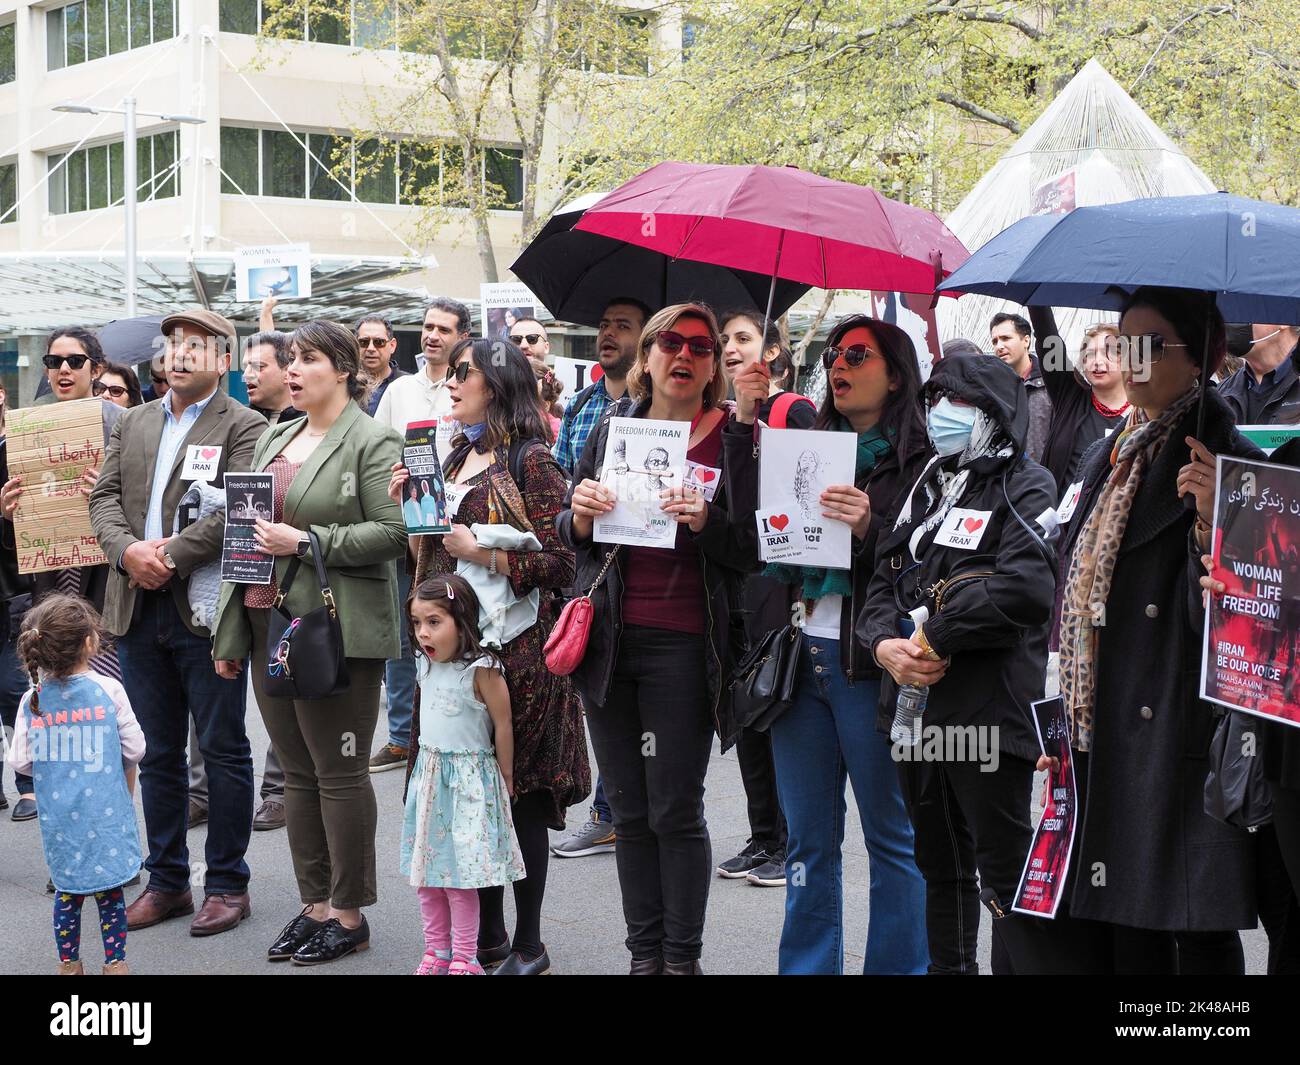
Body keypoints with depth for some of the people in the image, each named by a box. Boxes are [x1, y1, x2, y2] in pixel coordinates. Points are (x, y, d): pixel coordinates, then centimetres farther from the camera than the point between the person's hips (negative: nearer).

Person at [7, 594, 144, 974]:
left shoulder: (32, 700, -5)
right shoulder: (108, 690, -11)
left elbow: (22, 761, -2)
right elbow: (134, 751, -5)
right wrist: (126, 786, 16)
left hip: (58, 815, 2)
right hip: (106, 812, -2)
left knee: (67, 890, 16)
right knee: (109, 891, 9)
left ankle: (69, 963, 24)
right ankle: (115, 962, 14)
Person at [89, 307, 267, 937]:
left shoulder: (242, 427, -3)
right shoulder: (133, 423, 16)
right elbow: (104, 498, 9)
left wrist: (169, 559, -18)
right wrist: (129, 550, -10)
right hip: (138, 607, 6)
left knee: (223, 750, 3)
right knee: (157, 753, 12)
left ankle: (227, 884, 12)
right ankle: (167, 882, 22)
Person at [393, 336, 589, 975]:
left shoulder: (529, 461, -7)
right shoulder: (458, 458, 15)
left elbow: (559, 563, -12)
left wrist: (484, 552, -18)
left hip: (512, 646, -7)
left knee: (518, 795, -1)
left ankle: (528, 946, 9)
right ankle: (488, 936, 20)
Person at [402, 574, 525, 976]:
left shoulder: (481, 669, -18)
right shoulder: (427, 664, 4)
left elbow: (503, 725, -12)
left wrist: (505, 778, -5)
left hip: (469, 779, -7)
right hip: (429, 773, 7)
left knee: (460, 873, -5)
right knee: (426, 870, 10)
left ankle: (464, 959, 5)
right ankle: (436, 952, 21)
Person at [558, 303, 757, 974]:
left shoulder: (736, 438, 0)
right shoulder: (613, 428, 11)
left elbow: (754, 548, -4)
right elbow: (569, 535, 15)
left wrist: (706, 523, -21)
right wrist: (581, 516, -6)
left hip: (685, 645, -4)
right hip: (610, 638, 4)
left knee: (675, 811, -1)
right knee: (629, 811, 9)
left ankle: (682, 959, 10)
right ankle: (644, 955, 19)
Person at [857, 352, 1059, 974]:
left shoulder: (1025, 489, -6)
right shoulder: (923, 490, 18)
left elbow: (1027, 587, -22)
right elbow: (883, 583, 14)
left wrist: (933, 636, -15)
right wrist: (886, 646, -7)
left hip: (989, 712, -8)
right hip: (916, 710, 8)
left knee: (1004, 875, -4)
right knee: (941, 868, 18)